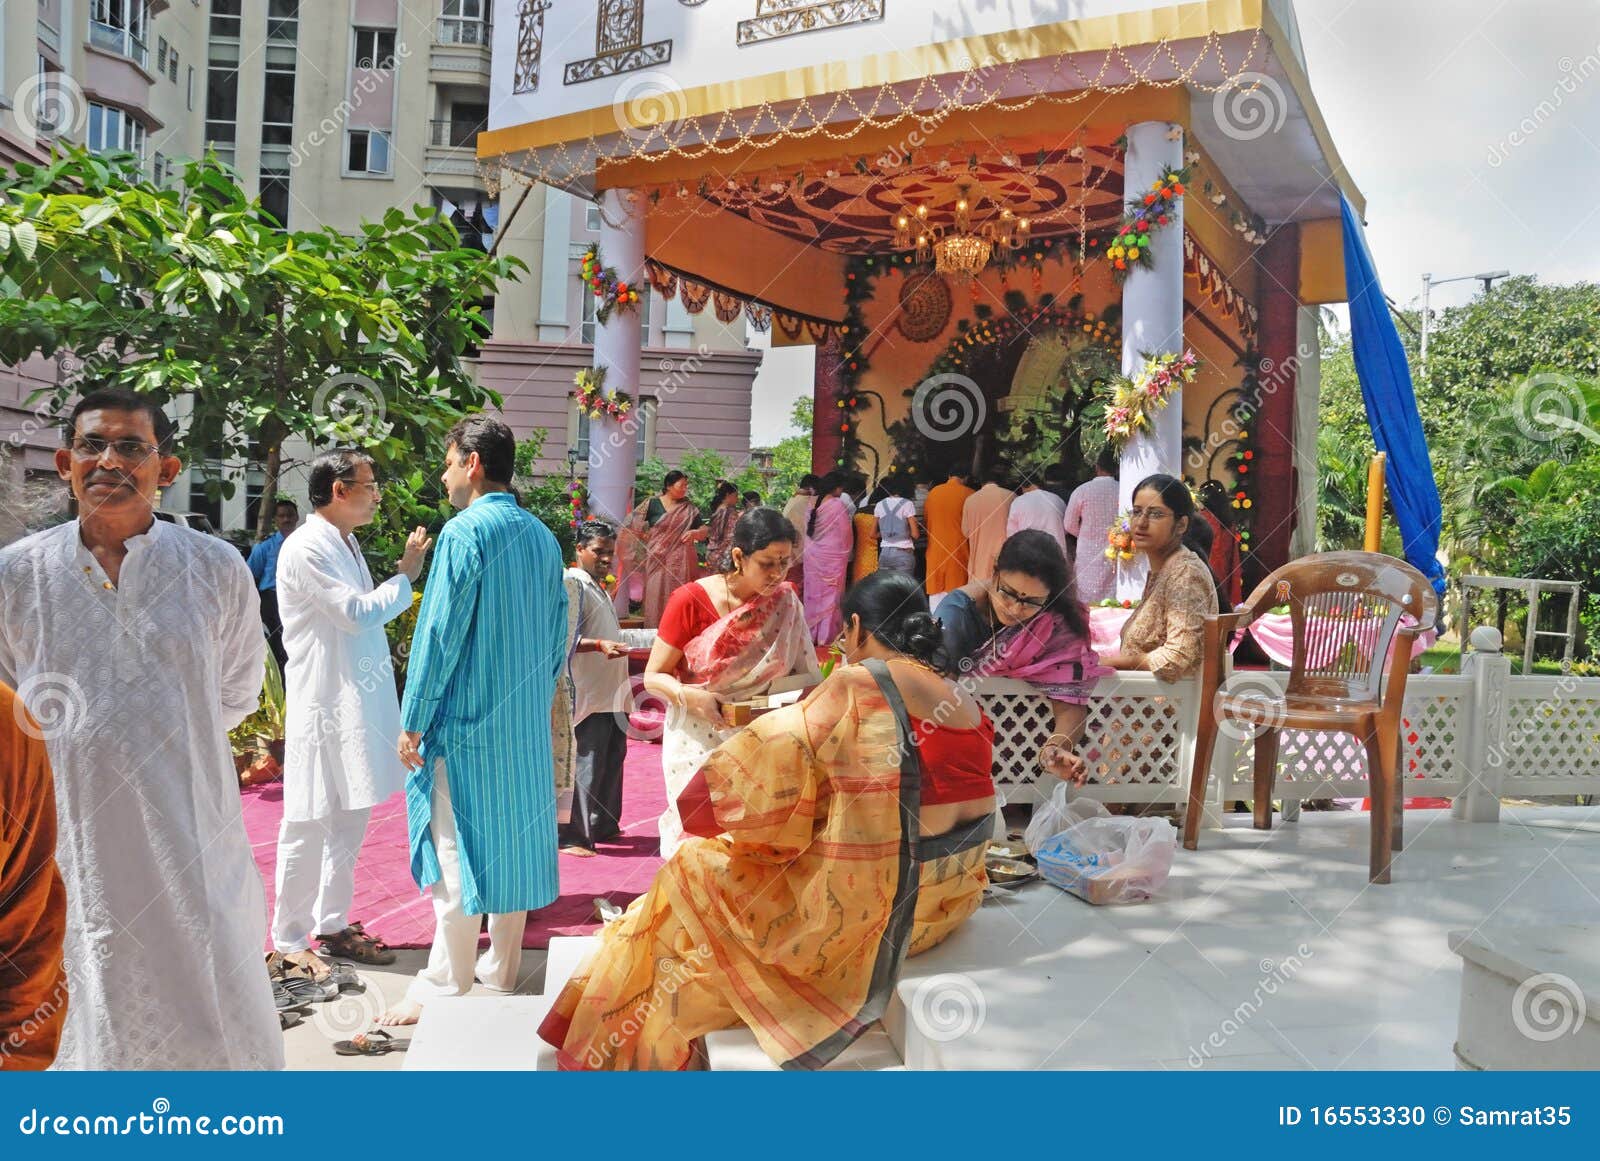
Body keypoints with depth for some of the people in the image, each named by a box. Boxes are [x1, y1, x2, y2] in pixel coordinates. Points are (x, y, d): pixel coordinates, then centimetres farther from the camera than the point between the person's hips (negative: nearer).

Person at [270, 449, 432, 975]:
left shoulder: (347, 543, 14)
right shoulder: (306, 549, -15)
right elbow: (358, 614, -18)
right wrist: (406, 575, -8)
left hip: (359, 702, 9)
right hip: (325, 705, -9)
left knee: (350, 819, 15)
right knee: (308, 824, 1)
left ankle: (331, 925, 28)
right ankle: (289, 940, 14)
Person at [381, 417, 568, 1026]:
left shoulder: (465, 532, -14)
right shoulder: (544, 538, 8)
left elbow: (438, 635, -15)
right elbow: (557, 637, 13)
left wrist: (412, 723, -8)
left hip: (465, 723, -7)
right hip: (527, 725, 7)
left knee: (458, 854, 0)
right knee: (511, 842, 14)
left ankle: (444, 988, 10)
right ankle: (502, 971, 25)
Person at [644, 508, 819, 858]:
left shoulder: (786, 602, 0)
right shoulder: (691, 601, -10)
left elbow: (804, 675, 7)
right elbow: (653, 676, -5)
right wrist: (691, 697, -23)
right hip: (699, 741, -2)